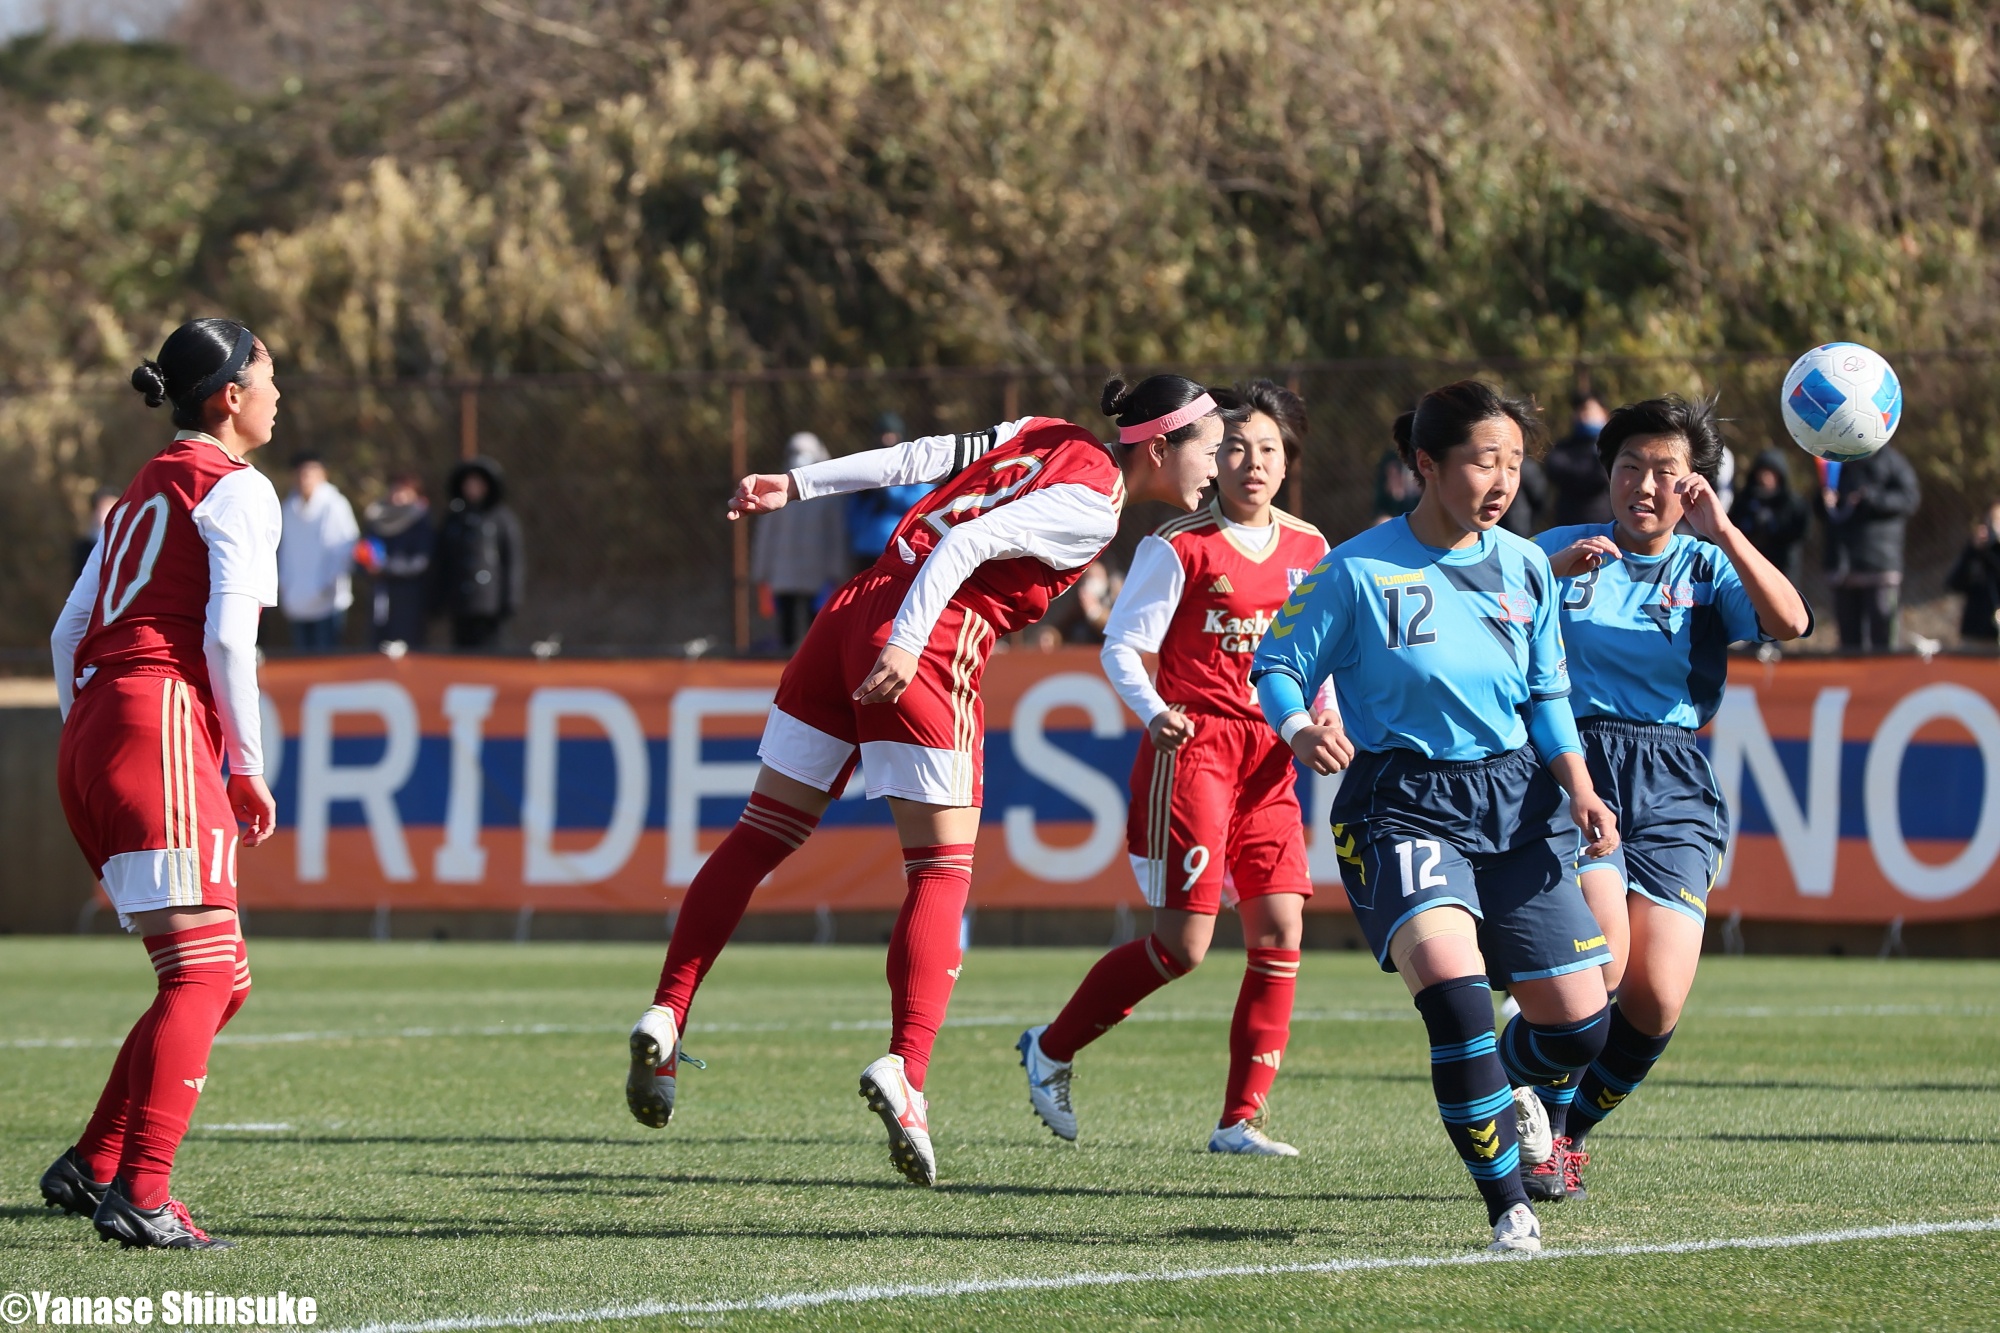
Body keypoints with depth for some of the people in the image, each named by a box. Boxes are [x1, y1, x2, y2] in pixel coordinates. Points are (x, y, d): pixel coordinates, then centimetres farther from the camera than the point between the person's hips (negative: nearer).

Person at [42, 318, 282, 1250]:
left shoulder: (142, 492, 24)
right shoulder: (236, 489, -1)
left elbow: (69, 633, 21)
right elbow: (228, 636, -12)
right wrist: (249, 770, -5)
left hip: (91, 738, 9)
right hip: (163, 728, -9)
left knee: (220, 979, 13)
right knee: (201, 970, -12)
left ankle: (92, 1167, 9)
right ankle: (140, 1195, -23)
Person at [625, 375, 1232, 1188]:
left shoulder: (1044, 438, 16)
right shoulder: (1092, 505, -6)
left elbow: (916, 458, 12)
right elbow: (970, 542, -17)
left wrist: (798, 484, 13)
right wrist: (906, 644, -23)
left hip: (854, 613, 8)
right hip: (930, 650, -8)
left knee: (763, 835, 12)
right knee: (942, 872, -3)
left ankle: (665, 1016, 9)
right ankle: (904, 1067, -17)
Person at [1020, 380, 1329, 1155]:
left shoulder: (1308, 550, 10)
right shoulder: (1180, 546, -6)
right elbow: (1121, 647, -6)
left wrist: (1323, 718, 1)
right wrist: (1155, 714, -24)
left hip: (1271, 758, 6)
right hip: (1193, 747, -6)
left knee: (1280, 933, -5)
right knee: (1182, 944, -8)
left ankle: (1240, 1120, 1)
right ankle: (1051, 1050, 13)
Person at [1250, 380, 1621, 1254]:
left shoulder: (1524, 567, 7)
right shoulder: (1358, 572, -8)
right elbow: (1276, 667, -3)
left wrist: (1578, 786, 1)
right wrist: (1300, 729, -23)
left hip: (1514, 802, 5)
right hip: (1403, 808, -5)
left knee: (1579, 1027, 1)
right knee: (1454, 992, -28)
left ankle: (1513, 1096, 39)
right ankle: (1509, 1208, -15)